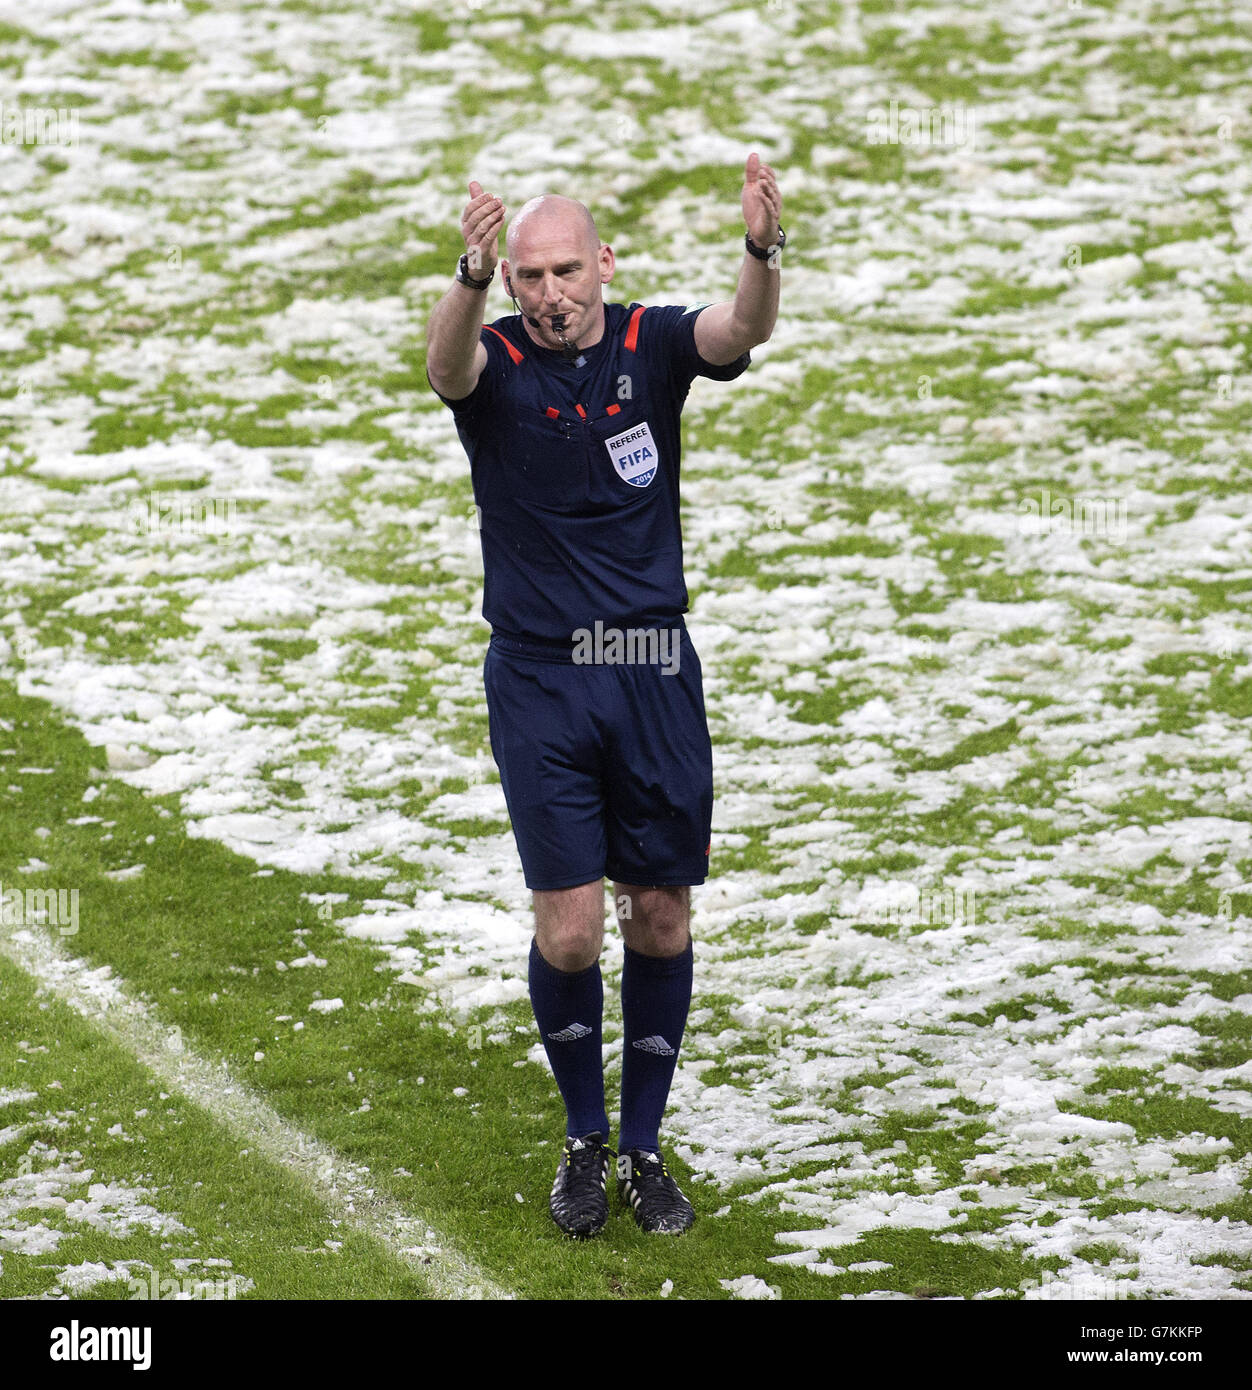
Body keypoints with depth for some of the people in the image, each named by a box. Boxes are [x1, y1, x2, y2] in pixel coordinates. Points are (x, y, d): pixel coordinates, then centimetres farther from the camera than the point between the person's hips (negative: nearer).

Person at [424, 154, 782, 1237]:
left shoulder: (651, 347, -1)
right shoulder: (495, 365, -6)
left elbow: (742, 332, -21)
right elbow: (448, 360, -30)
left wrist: (764, 249, -44)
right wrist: (475, 276, -53)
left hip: (655, 675, 2)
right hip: (538, 681, -2)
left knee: (661, 917, 6)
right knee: (570, 928, -6)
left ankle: (644, 1147, 21)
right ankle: (585, 1140, 16)